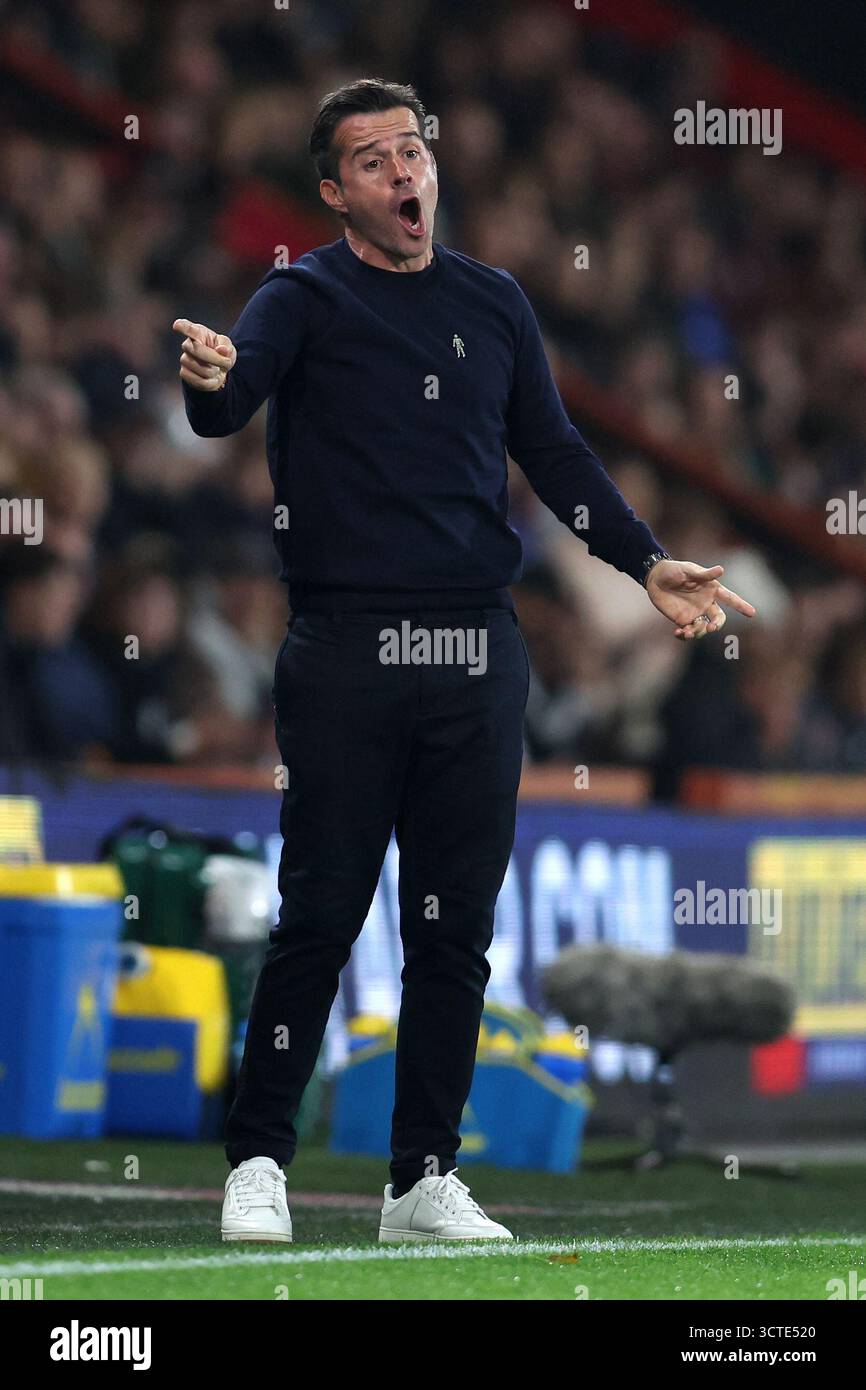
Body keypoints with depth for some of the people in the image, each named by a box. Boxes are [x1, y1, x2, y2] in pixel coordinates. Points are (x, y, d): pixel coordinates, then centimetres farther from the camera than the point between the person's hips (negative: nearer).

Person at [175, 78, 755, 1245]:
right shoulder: (305, 297, 0)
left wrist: (647, 561, 10)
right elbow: (231, 401, -19)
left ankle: (426, 1180, 12)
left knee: (456, 927, 5)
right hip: (344, 655, -4)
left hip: (477, 656, 4)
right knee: (320, 915, -5)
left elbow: (554, 452, 19)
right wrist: (210, 383, -43)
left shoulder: (492, 302, 14)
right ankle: (257, 1161, 4)